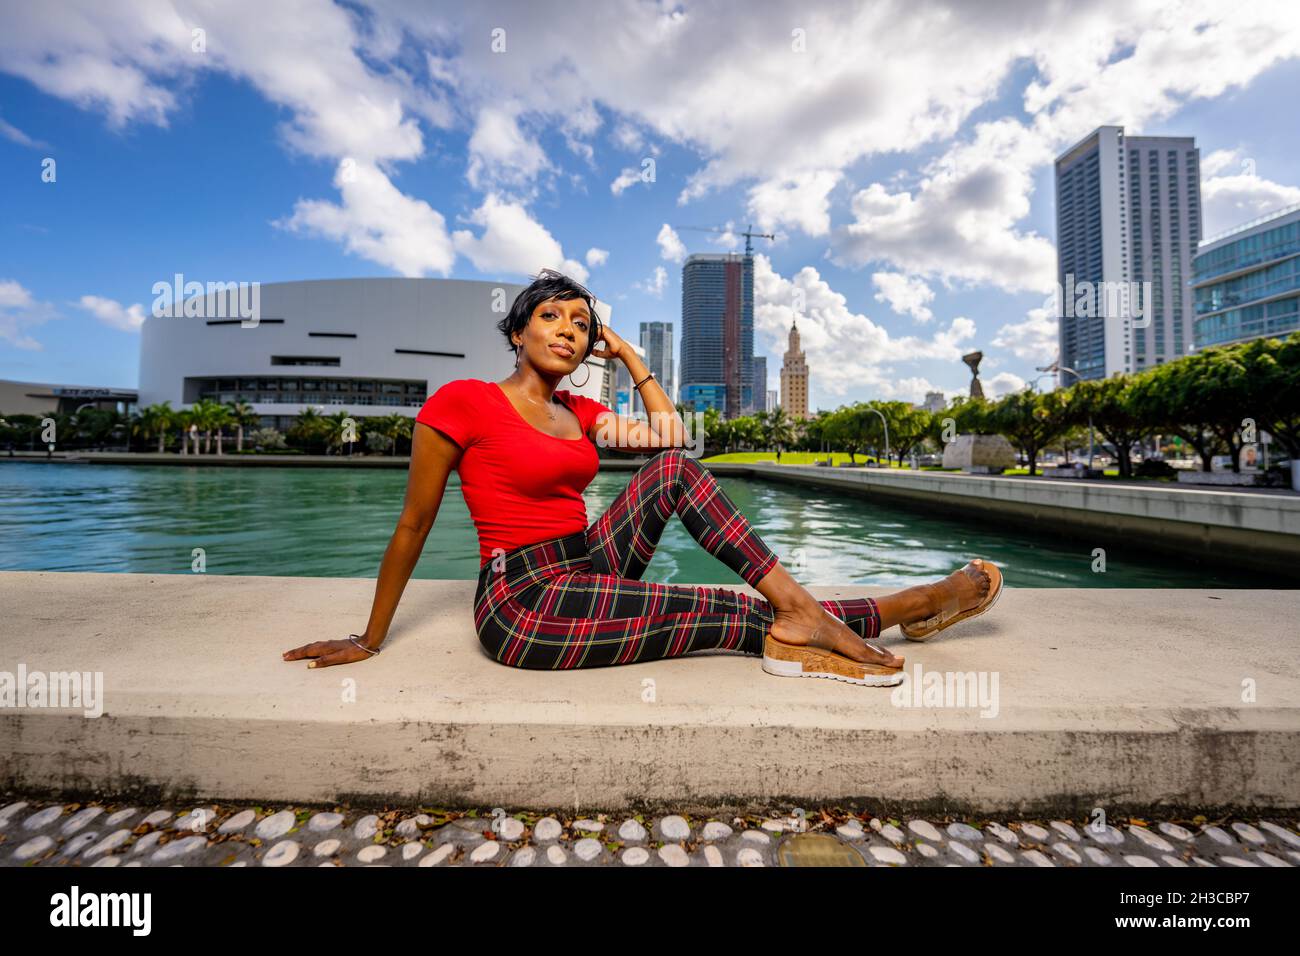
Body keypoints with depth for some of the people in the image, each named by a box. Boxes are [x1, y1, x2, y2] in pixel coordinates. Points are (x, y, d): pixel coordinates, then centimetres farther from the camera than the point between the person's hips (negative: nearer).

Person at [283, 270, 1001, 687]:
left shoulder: (579, 413, 10)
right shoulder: (462, 401, -8)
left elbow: (670, 435, 9)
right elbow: (413, 525, -4)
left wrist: (626, 354, 11)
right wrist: (370, 640, 3)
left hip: (584, 571, 6)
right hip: (523, 603, -6)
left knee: (673, 469, -14)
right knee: (739, 614, -13)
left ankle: (799, 612, -11)